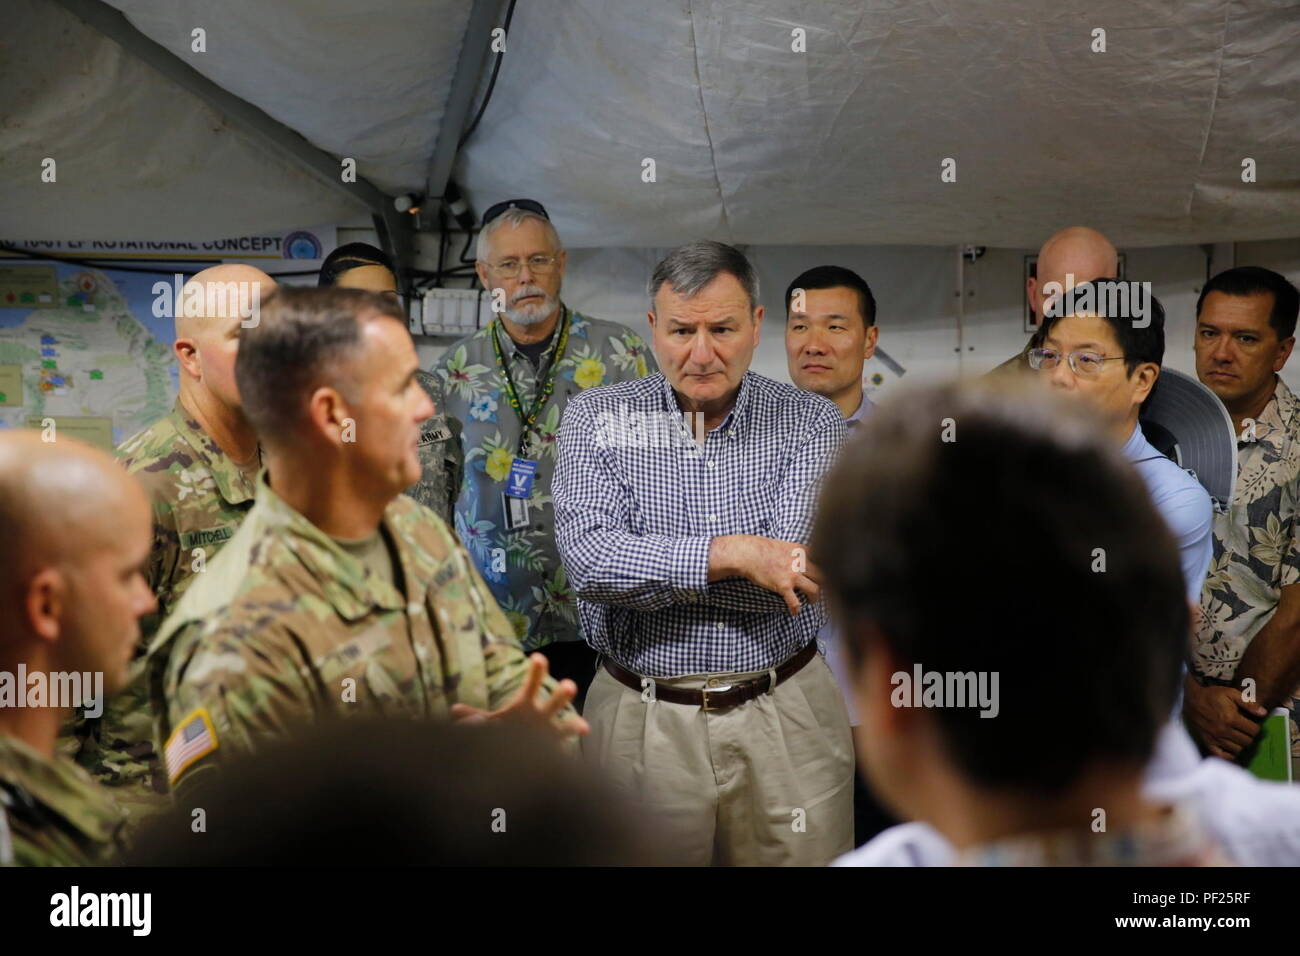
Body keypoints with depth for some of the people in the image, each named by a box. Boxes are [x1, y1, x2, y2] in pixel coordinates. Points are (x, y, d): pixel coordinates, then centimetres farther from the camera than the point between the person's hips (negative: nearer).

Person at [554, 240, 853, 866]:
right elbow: (588, 557, -16)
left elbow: (779, 573, -15)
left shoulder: (810, 421, -2)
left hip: (785, 718, 0)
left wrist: (644, 562, -15)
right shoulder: (596, 418, 0)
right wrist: (731, 554, -22)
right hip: (641, 721, 0)